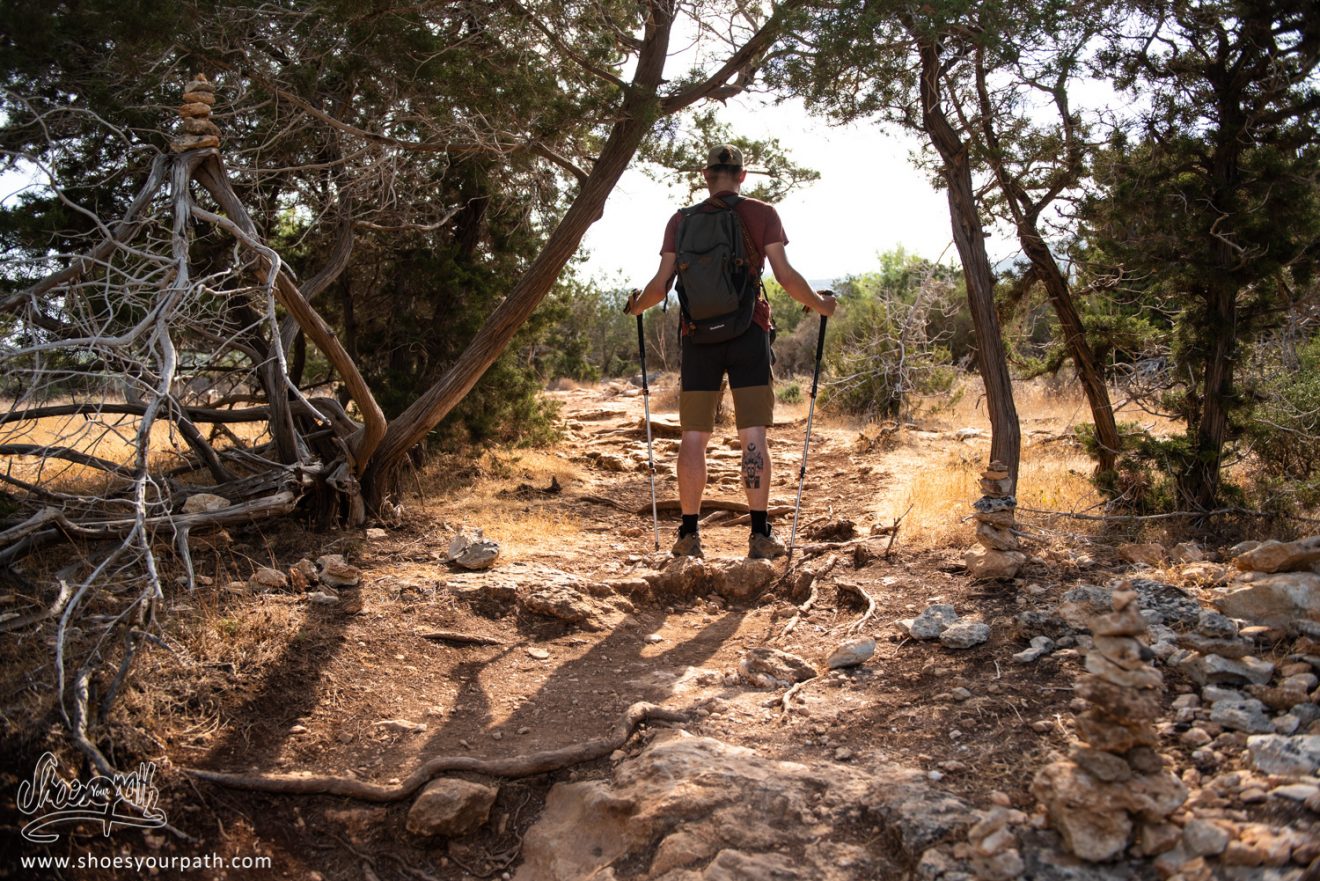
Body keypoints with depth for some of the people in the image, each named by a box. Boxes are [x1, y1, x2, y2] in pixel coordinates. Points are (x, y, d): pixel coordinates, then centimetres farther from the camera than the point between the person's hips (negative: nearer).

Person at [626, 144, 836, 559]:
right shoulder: (762, 214, 3)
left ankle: (689, 534, 9)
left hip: (698, 335, 1)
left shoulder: (682, 220, 6)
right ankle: (760, 534, 0)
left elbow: (661, 284, 2)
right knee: (753, 436, 0)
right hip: (748, 334, -1)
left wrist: (636, 306, 22)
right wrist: (821, 304, 12)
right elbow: (785, 276, -4)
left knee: (693, 436, 7)